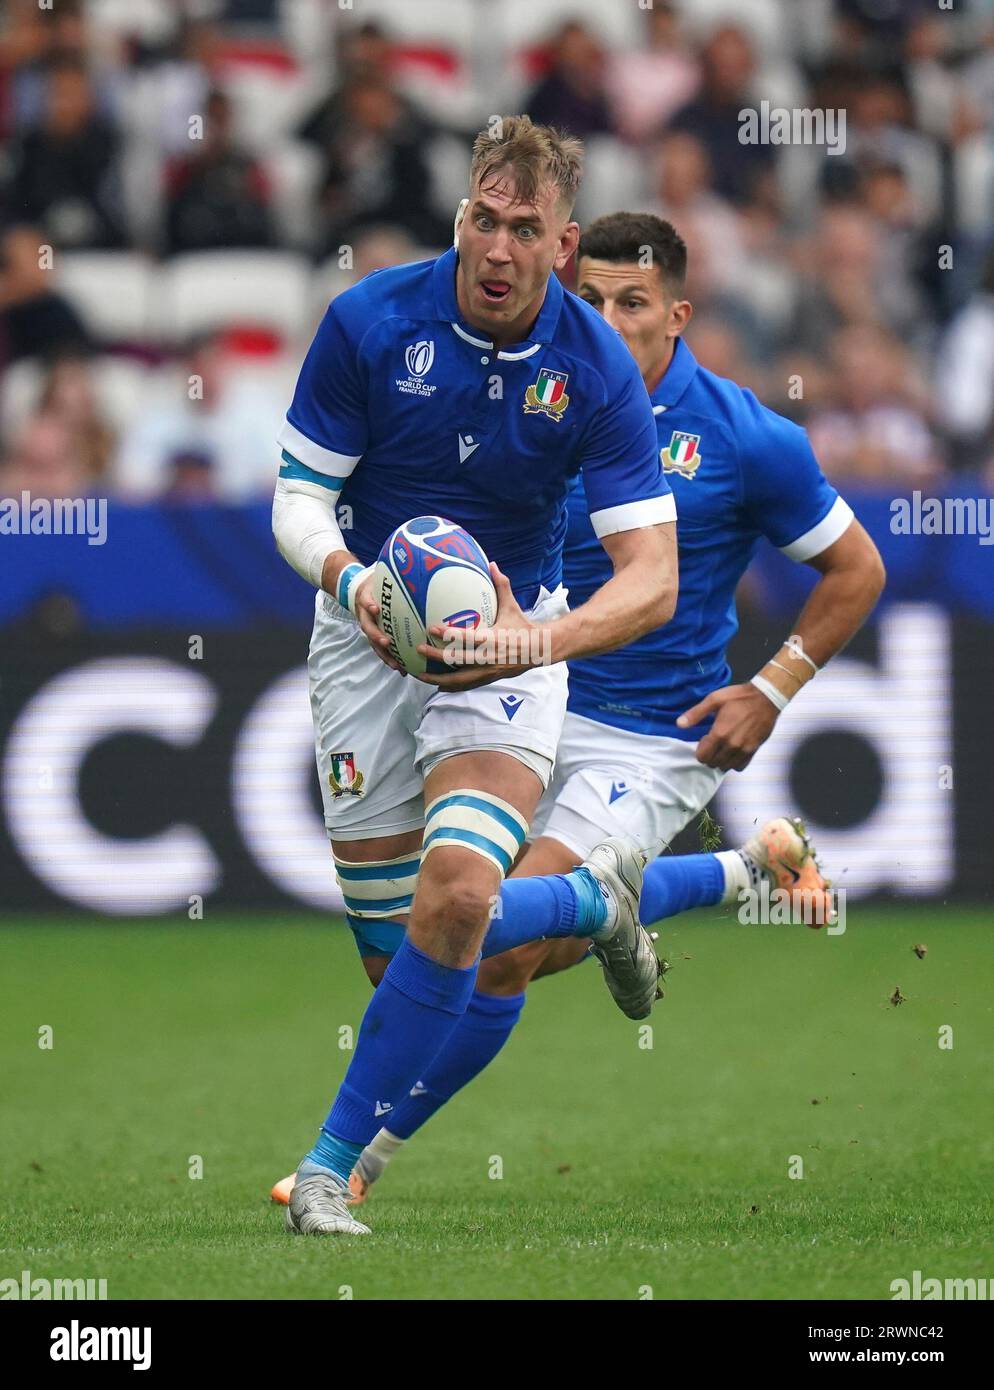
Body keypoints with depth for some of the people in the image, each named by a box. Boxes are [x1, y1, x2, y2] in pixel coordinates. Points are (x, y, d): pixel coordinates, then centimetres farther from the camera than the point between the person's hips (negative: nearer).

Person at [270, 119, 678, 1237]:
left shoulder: (596, 368, -15)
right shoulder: (368, 323, -14)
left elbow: (651, 577, -18)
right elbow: (298, 503, -9)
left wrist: (540, 638, -36)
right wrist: (352, 579, -31)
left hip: (511, 636, -2)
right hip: (369, 631, 2)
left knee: (456, 893, -26)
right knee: (392, 951, 2)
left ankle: (334, 1163, -13)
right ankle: (596, 898, 33)